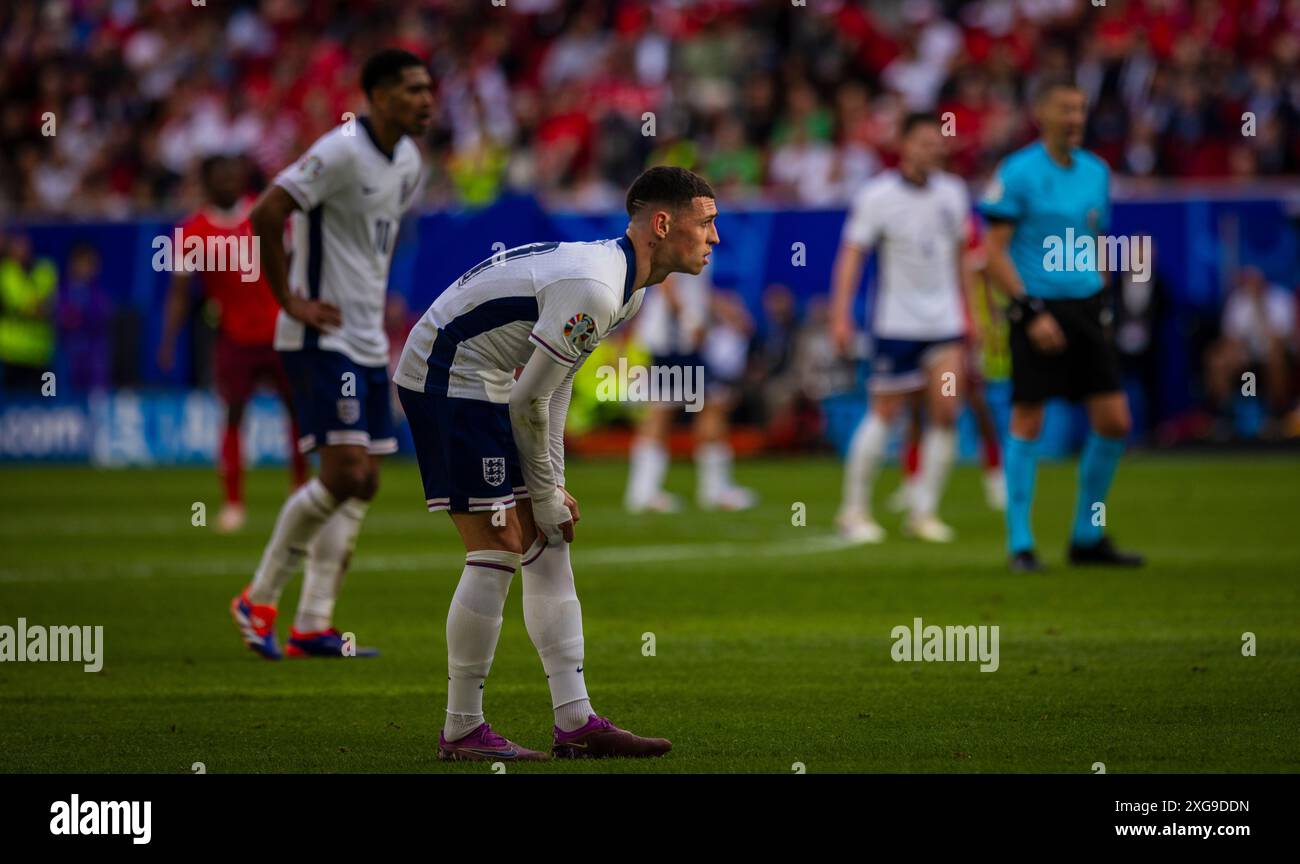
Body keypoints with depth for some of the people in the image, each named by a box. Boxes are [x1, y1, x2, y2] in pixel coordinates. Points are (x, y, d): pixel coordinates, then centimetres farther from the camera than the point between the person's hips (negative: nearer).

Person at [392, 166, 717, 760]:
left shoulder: (622, 282, 7)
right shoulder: (593, 291, -26)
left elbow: (554, 381, 13)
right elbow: (529, 401, -22)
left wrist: (553, 484, 8)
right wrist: (545, 494, -10)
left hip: (483, 386, 11)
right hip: (448, 379, -11)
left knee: (546, 545, 6)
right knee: (497, 551, -11)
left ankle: (574, 720, 5)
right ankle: (462, 730, -3)